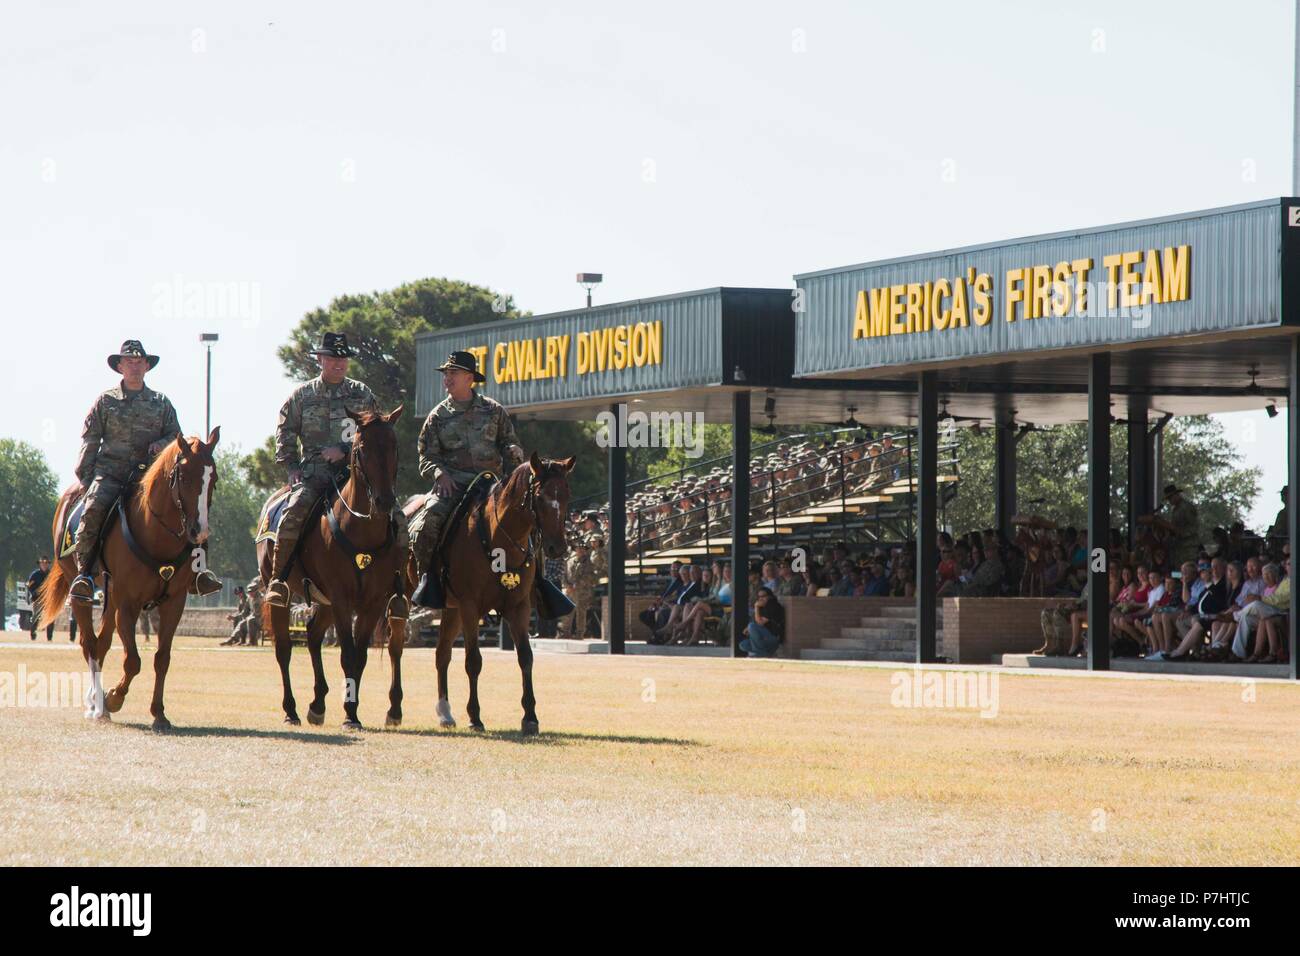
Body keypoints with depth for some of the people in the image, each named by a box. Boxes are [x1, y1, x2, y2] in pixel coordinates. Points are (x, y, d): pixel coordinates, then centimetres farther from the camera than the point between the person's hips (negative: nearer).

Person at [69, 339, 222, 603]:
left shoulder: (161, 403, 16)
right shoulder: (106, 401, 10)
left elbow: (175, 436, 18)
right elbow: (89, 440, 8)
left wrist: (161, 445, -6)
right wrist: (84, 477, -1)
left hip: (148, 472, 2)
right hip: (110, 472, -2)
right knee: (93, 509, -30)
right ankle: (84, 574, -25)